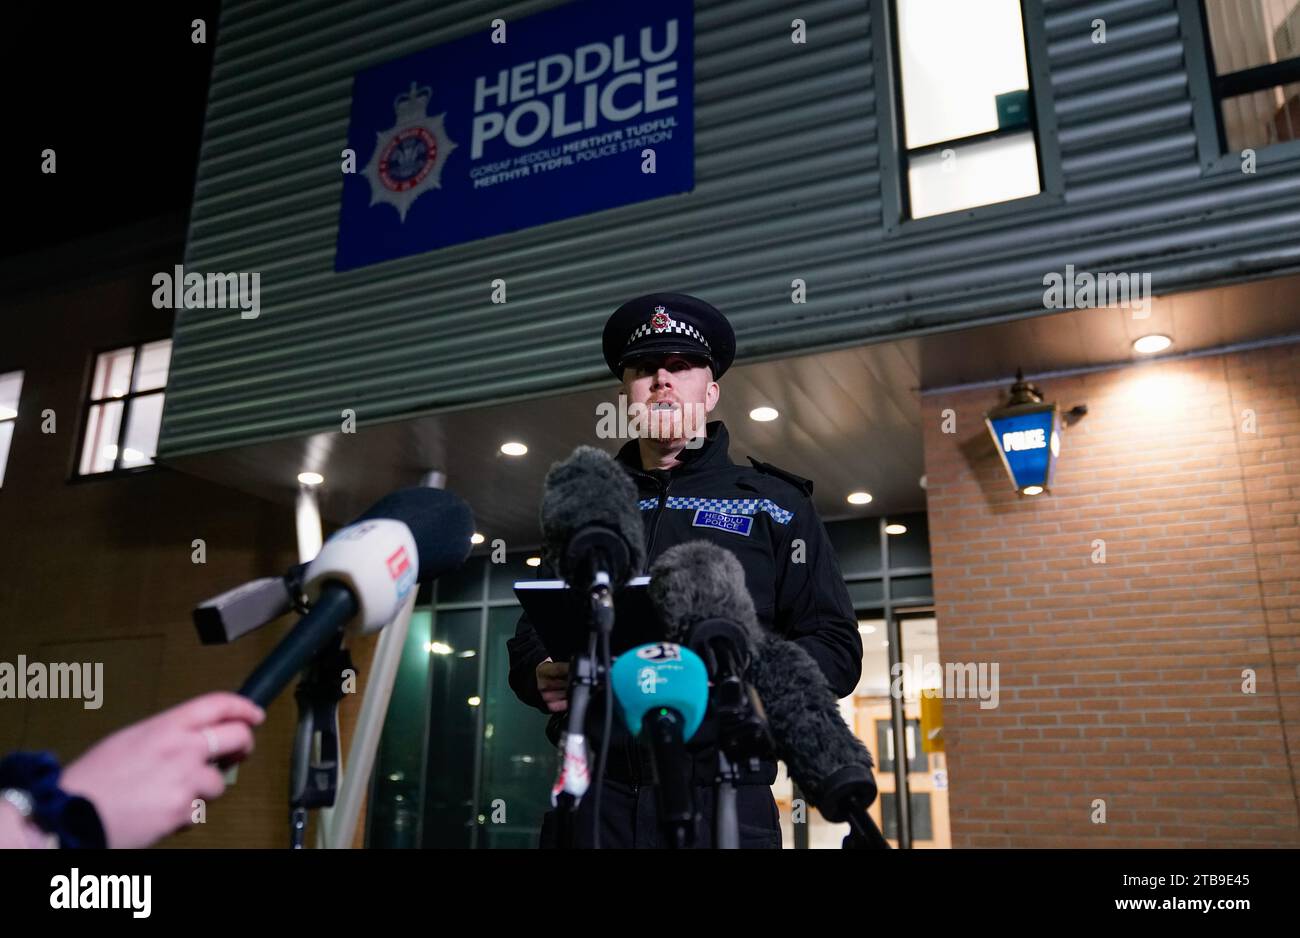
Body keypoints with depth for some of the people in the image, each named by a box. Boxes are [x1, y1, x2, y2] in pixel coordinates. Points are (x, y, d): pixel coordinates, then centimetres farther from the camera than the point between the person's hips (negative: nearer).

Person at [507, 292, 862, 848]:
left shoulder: (774, 503, 7)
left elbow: (835, 648, 2)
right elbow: (528, 639, 21)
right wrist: (541, 677, -2)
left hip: (719, 800, -2)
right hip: (591, 798, 3)